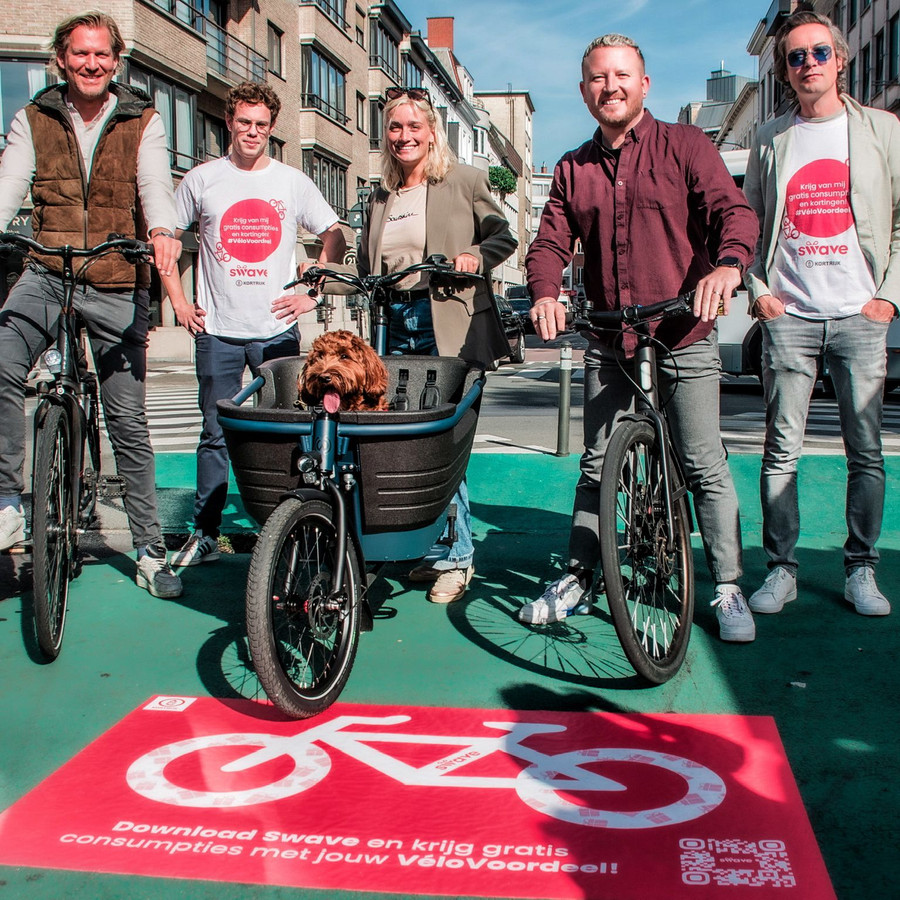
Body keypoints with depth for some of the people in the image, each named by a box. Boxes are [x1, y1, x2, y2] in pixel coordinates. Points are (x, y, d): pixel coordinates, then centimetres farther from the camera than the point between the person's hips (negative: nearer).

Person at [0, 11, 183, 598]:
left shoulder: (143, 123, 6)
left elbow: (155, 186, -11)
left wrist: (162, 232, -34)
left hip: (118, 287, -1)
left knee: (129, 421, 4)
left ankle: (151, 551, 14)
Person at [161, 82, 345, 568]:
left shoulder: (292, 181, 5)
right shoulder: (202, 179, 4)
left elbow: (334, 236, 12)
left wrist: (311, 292, 2)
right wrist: (178, 300, 4)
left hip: (277, 329, 0)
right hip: (217, 330, 0)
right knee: (215, 435, 4)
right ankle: (205, 534, 13)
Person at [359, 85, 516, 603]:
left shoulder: (465, 181, 5)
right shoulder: (381, 198, 19)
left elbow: (504, 236, 8)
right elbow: (369, 268, 24)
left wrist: (476, 256, -11)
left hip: (450, 327, -5)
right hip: (396, 328, 5)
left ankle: (455, 557, 4)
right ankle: (434, 549, 16)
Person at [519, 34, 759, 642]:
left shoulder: (684, 146, 1)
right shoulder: (573, 170, 12)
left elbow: (733, 210, -10)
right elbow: (550, 244, 6)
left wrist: (728, 264, -32)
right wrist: (545, 293, -17)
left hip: (684, 339, -3)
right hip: (608, 345, 3)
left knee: (705, 467, -2)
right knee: (597, 467, 9)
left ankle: (729, 588, 10)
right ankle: (578, 581, 20)